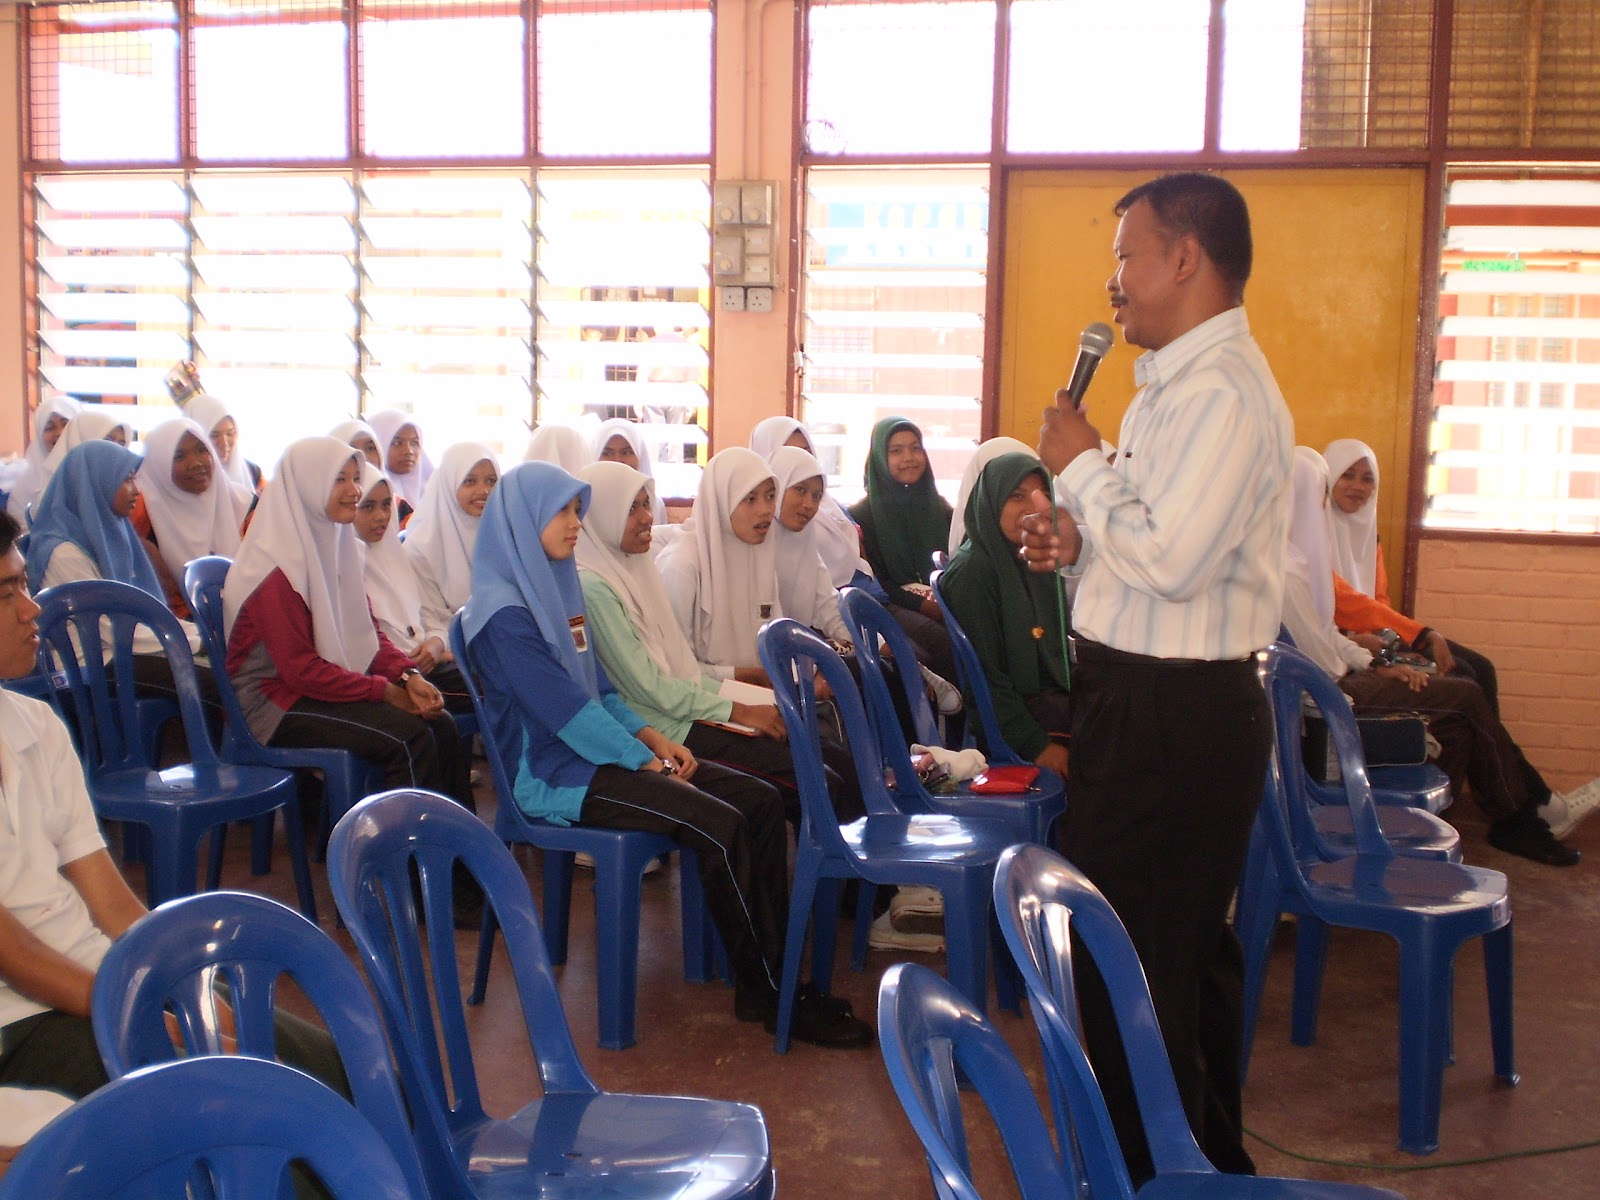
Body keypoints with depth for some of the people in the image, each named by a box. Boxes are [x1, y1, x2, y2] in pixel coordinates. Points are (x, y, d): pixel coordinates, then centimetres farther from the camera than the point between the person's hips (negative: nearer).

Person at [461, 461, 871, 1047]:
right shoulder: (504, 613, -14)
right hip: (554, 774, -9)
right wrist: (648, 763, -14)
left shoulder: (557, 586, 15)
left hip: (593, 751, 9)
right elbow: (564, 709, -19)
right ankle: (766, 992, -12)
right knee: (719, 825, -25)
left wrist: (656, 740, 4)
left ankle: (774, 966, -5)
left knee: (761, 800, -6)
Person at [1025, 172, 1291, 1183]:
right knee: (1187, 947, 21)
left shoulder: (1221, 391, -18)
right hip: (1156, 697, 11)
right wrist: (1081, 541, 6)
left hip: (1173, 716, -11)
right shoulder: (1182, 381, 15)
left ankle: (1153, 1168, 14)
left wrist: (1082, 467, -13)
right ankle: (1209, 1155, 37)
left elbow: (1170, 558, -25)